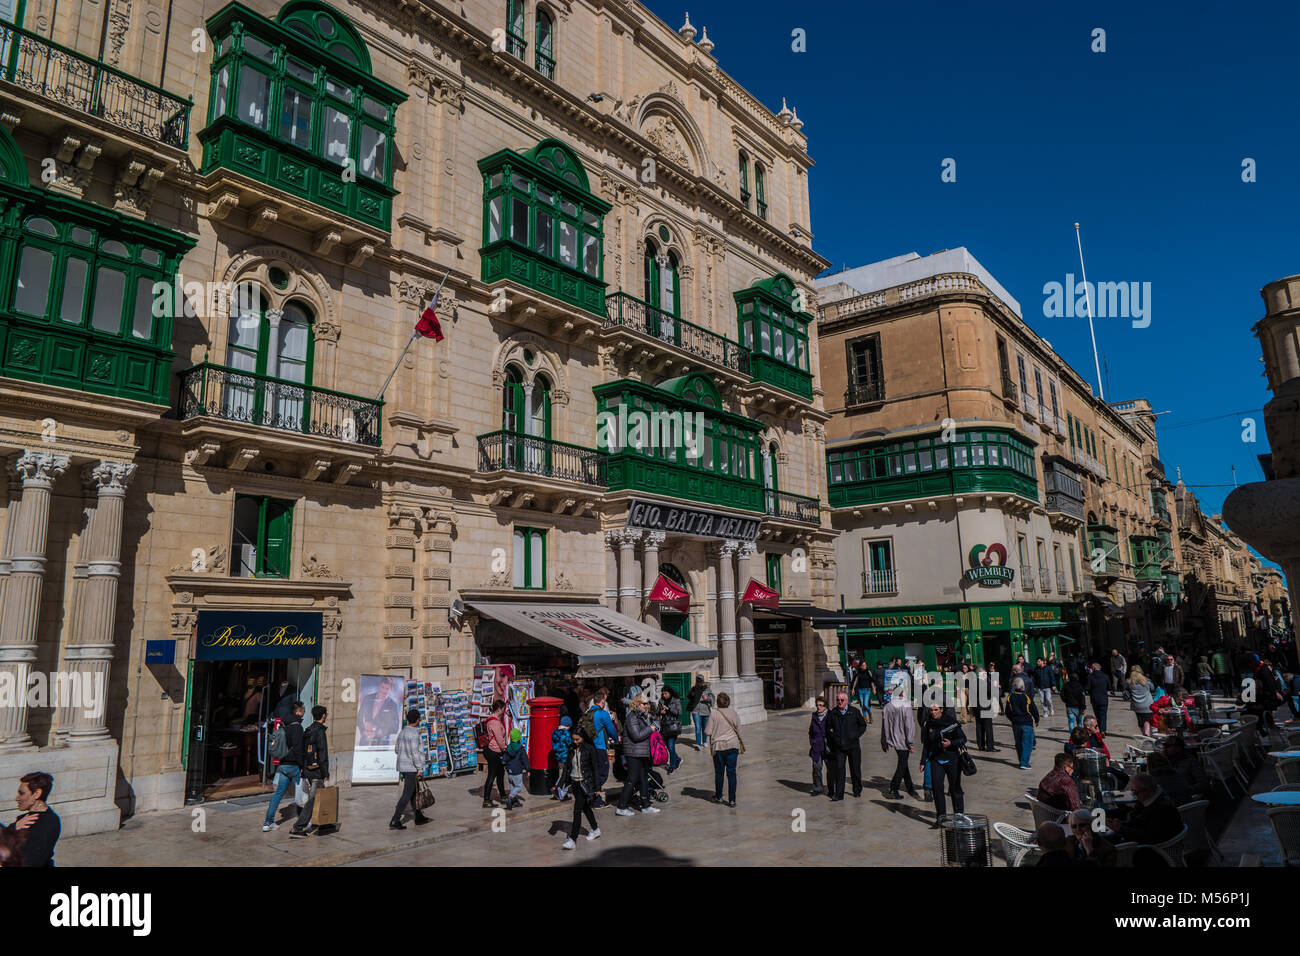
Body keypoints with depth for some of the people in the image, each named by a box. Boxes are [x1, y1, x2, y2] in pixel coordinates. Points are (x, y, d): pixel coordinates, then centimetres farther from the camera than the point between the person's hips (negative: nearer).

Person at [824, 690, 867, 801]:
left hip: (853, 746, 0)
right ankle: (838, 794, -3)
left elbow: (863, 725, 10)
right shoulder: (832, 714, 5)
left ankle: (857, 791, 27)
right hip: (838, 747, 0)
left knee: (855, 769, 10)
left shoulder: (855, 711, 2)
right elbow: (828, 729, 14)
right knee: (839, 769, -6)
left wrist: (856, 735, -3)